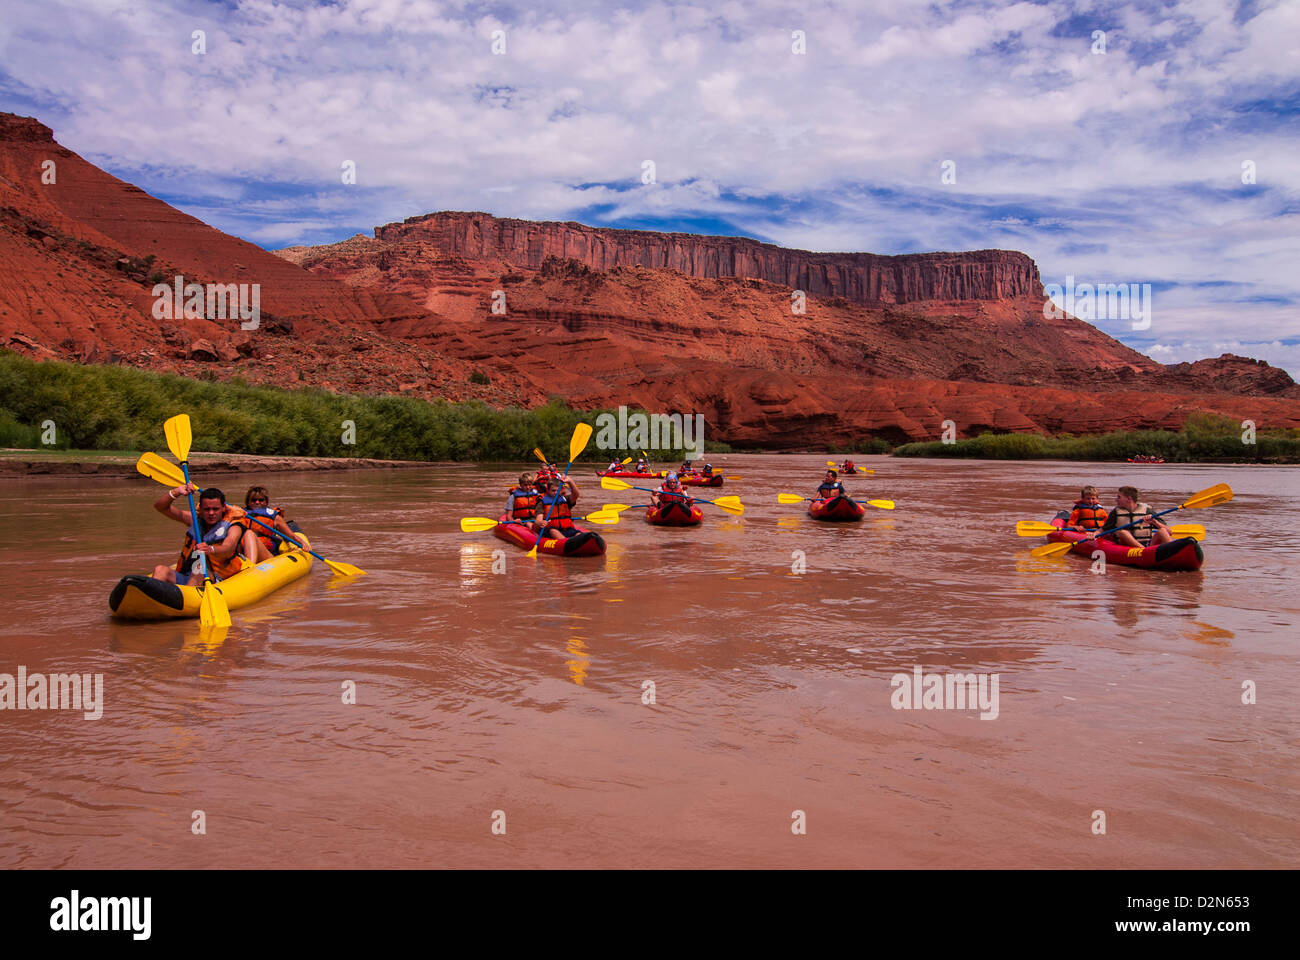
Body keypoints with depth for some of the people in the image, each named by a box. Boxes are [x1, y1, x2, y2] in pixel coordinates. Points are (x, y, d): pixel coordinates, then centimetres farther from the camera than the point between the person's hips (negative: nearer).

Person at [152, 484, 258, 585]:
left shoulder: (233, 526, 4)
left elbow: (228, 547, -19)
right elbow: (159, 506, 17)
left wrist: (211, 549, -42)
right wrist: (176, 492, -3)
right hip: (184, 578, 4)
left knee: (201, 566, -36)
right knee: (160, 570, -23)